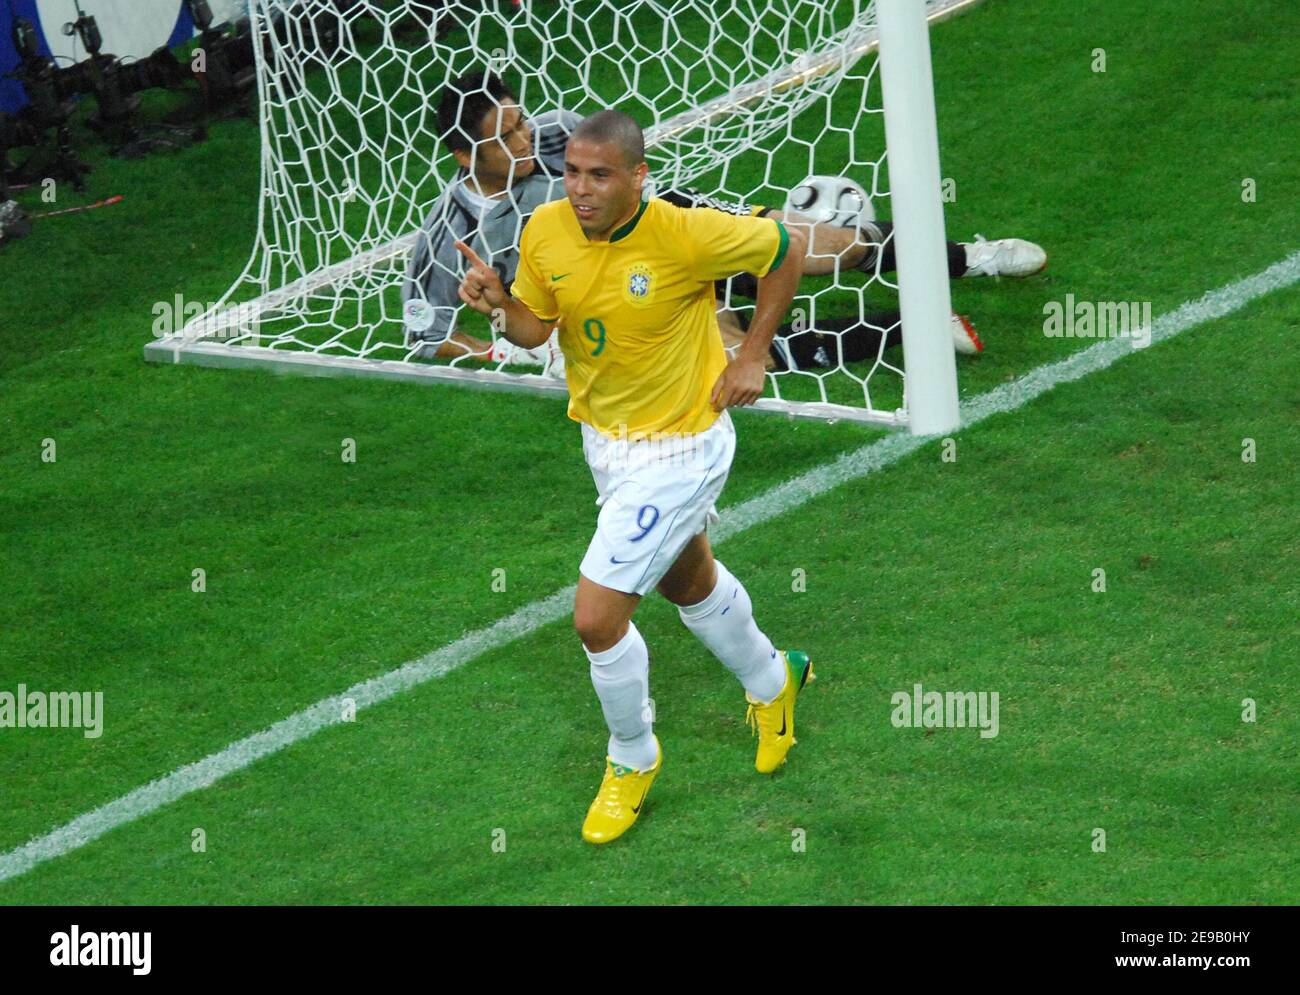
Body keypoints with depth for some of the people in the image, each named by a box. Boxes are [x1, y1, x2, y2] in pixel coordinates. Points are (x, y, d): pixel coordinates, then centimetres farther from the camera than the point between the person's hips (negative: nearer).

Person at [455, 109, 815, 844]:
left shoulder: (685, 235, -27)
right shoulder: (546, 231, -12)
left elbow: (788, 246, -12)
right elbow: (534, 328, -1)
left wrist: (753, 356, -10)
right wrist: (498, 302, -23)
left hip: (680, 447, -7)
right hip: (603, 438, 7)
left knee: (597, 618, -11)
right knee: (689, 583, 28)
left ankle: (633, 758, 16)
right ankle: (771, 682, 58)